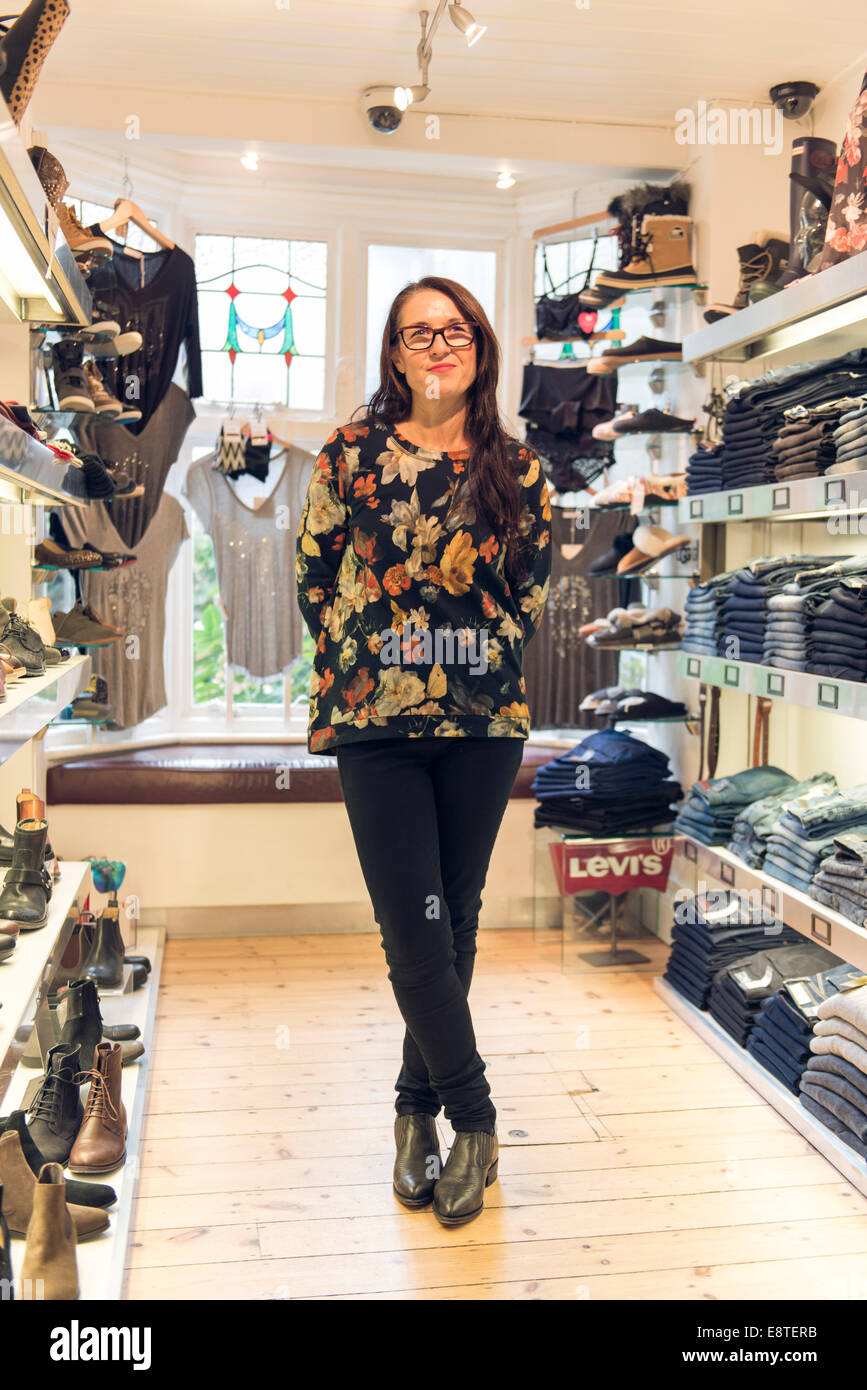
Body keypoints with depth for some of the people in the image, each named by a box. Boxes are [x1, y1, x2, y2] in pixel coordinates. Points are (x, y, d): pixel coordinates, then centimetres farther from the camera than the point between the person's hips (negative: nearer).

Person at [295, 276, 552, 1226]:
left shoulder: (515, 469, 8)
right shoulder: (351, 455, 4)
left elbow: (532, 592, 13)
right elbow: (315, 582, 6)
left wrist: (480, 653, 2)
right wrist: (375, 655, 0)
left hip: (483, 722, 2)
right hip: (376, 722, -2)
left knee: (455, 924, 9)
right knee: (415, 931, -6)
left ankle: (418, 1104, 26)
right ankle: (474, 1118, 9)